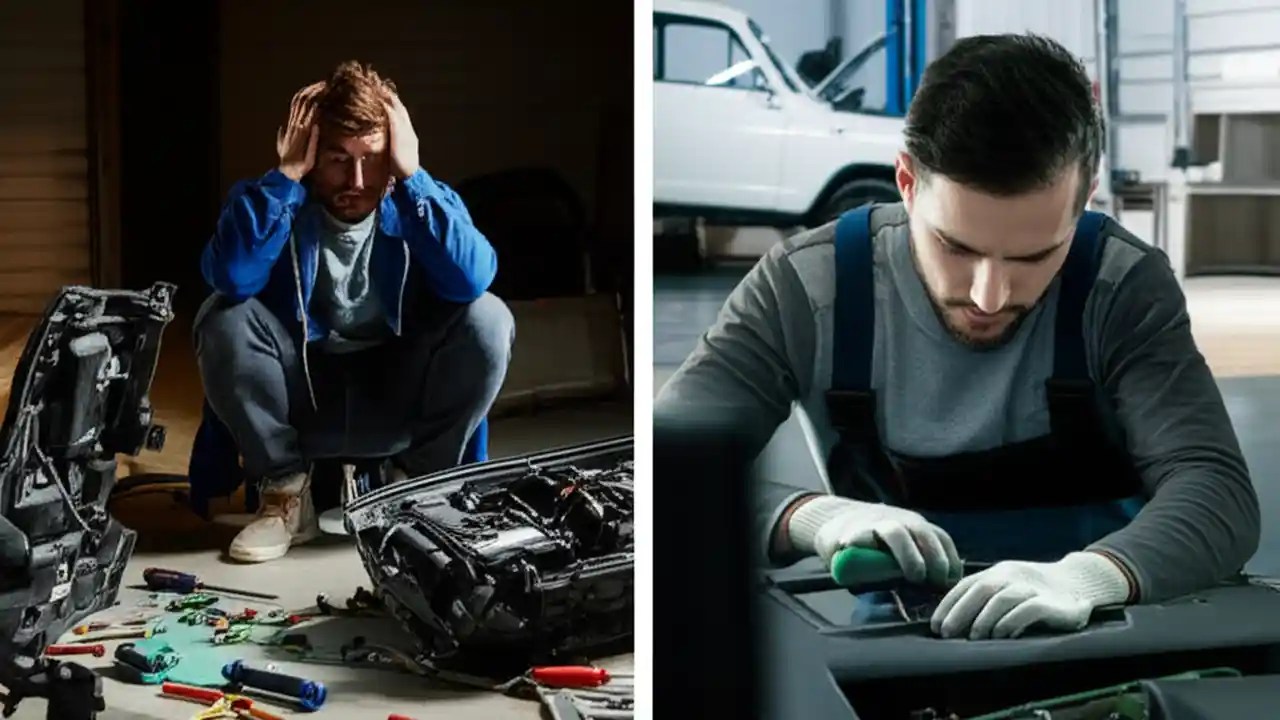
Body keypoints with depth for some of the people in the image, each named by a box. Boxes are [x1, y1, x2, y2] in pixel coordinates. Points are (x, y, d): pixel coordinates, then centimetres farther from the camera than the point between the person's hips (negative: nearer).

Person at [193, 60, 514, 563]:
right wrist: (286, 175, -30)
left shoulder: (420, 202, -10)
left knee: (487, 321, -26)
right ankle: (285, 490, -6)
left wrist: (411, 176, -31)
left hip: (399, 399, 0)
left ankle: (415, 483, -3)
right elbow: (231, 277, -33)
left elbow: (472, 280, -31)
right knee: (224, 320, -27)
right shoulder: (274, 200, -11)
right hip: (301, 397, 0)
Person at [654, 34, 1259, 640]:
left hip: (1091, 642, 0)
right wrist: (810, 515, -29)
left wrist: (1092, 574, -38)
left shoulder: (1125, 287, -10)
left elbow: (1220, 492, -19)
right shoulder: (804, 287, -10)